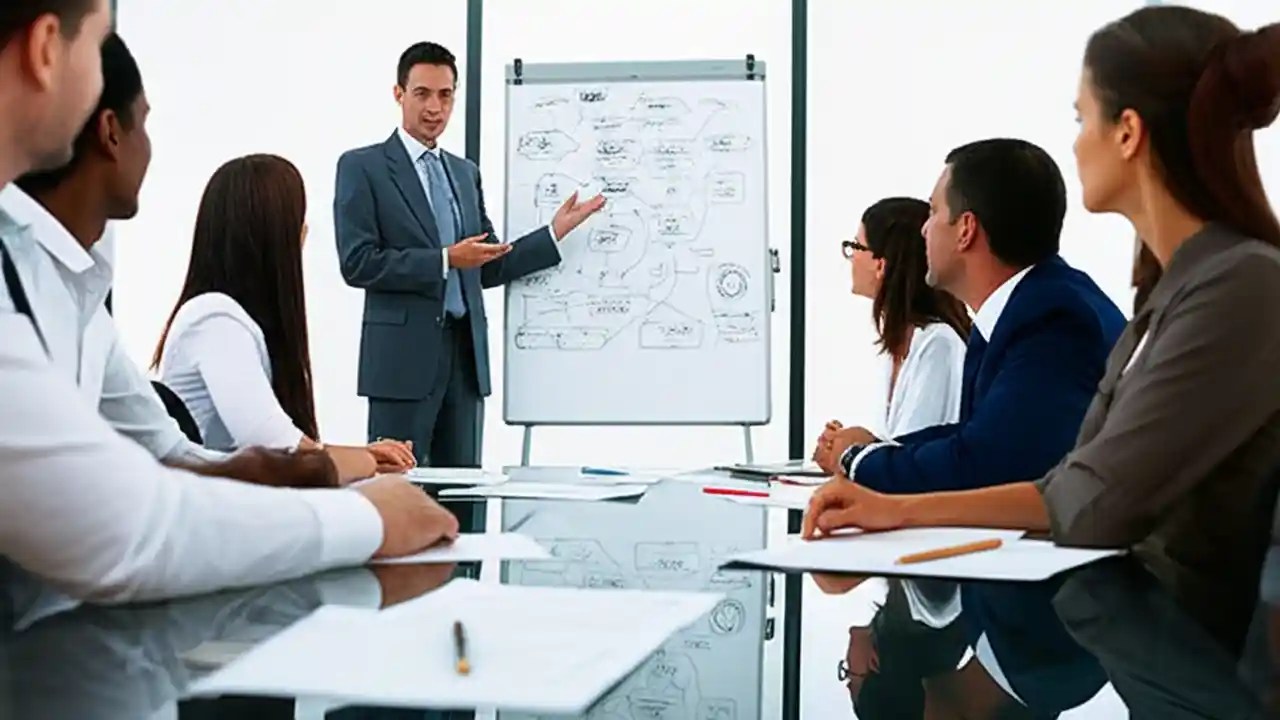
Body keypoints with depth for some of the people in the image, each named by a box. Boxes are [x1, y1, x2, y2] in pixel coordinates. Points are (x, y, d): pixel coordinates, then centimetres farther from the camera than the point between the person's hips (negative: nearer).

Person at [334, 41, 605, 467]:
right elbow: (358, 263, -11)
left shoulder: (466, 173, 17)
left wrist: (555, 232, 9)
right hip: (404, 354, -6)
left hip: (466, 353, 6)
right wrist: (444, 260, -15)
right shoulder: (362, 167, -1)